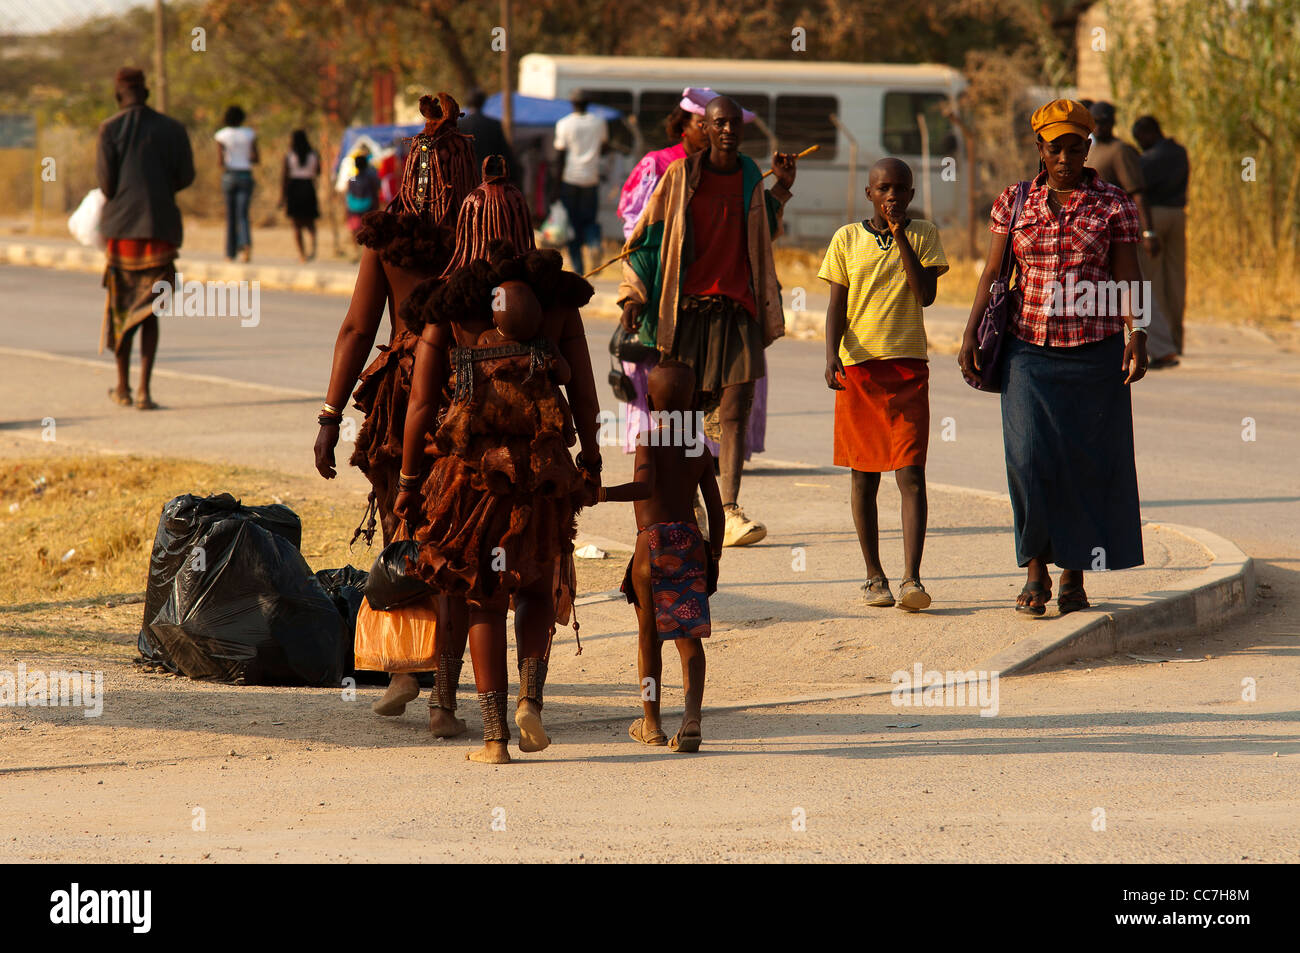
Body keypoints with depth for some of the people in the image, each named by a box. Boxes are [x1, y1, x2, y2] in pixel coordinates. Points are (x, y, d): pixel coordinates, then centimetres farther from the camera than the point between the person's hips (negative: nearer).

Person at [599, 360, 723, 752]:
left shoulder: (649, 440, -4)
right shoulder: (701, 451, 11)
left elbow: (644, 487, -21)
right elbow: (715, 508, 11)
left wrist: (601, 494, -23)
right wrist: (714, 557, 18)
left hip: (654, 542, -3)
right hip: (691, 540, 3)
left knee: (649, 634, 12)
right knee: (689, 633, -1)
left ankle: (651, 723, 24)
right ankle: (692, 714, -23)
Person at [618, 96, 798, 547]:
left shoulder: (752, 179, 11)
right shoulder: (680, 176, 1)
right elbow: (647, 236, 5)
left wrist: (780, 190, 16)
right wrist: (633, 295, -2)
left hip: (737, 309, 1)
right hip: (688, 306, -1)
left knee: (735, 410, -10)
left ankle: (730, 511, -17)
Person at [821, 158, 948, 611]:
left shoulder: (923, 235, 6)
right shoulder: (847, 239, 7)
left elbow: (926, 294, -7)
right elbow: (837, 304, 5)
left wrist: (900, 236, -9)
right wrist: (832, 353, -10)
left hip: (908, 367, -1)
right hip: (858, 366, 1)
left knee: (911, 473, -11)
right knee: (864, 475, 7)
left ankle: (912, 578, -16)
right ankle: (874, 575, 17)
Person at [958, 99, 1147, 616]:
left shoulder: (1114, 204, 3)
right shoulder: (1013, 202, 7)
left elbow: (1127, 276, -1)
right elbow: (993, 274, 8)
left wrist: (1136, 333, -14)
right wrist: (970, 335, 0)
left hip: (1095, 354, -1)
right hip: (1029, 350, 1)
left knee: (1088, 461, 1)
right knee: (1030, 457, -9)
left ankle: (1073, 575, 11)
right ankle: (1035, 572, 2)